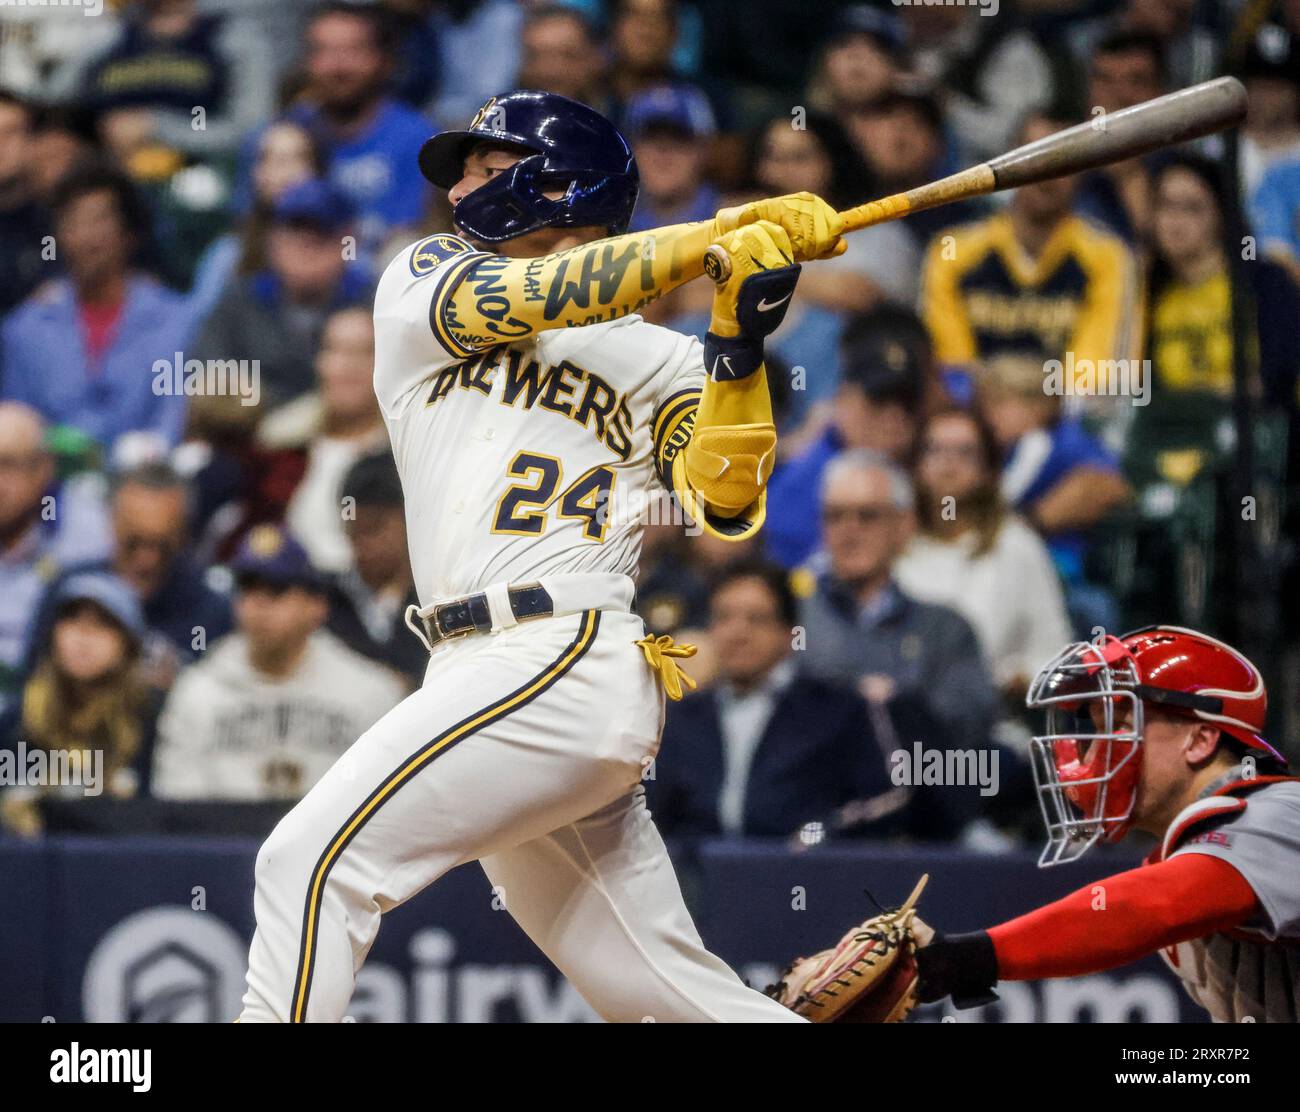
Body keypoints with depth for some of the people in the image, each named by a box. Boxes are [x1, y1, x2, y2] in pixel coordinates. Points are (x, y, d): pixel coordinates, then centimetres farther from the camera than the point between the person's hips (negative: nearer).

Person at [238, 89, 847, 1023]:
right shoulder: (423, 283, 19)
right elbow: (517, 300, -1)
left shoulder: (661, 363, 9)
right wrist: (724, 233, -8)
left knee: (312, 864, -16)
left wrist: (739, 344, -18)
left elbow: (724, 503, -5)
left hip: (558, 667, -5)